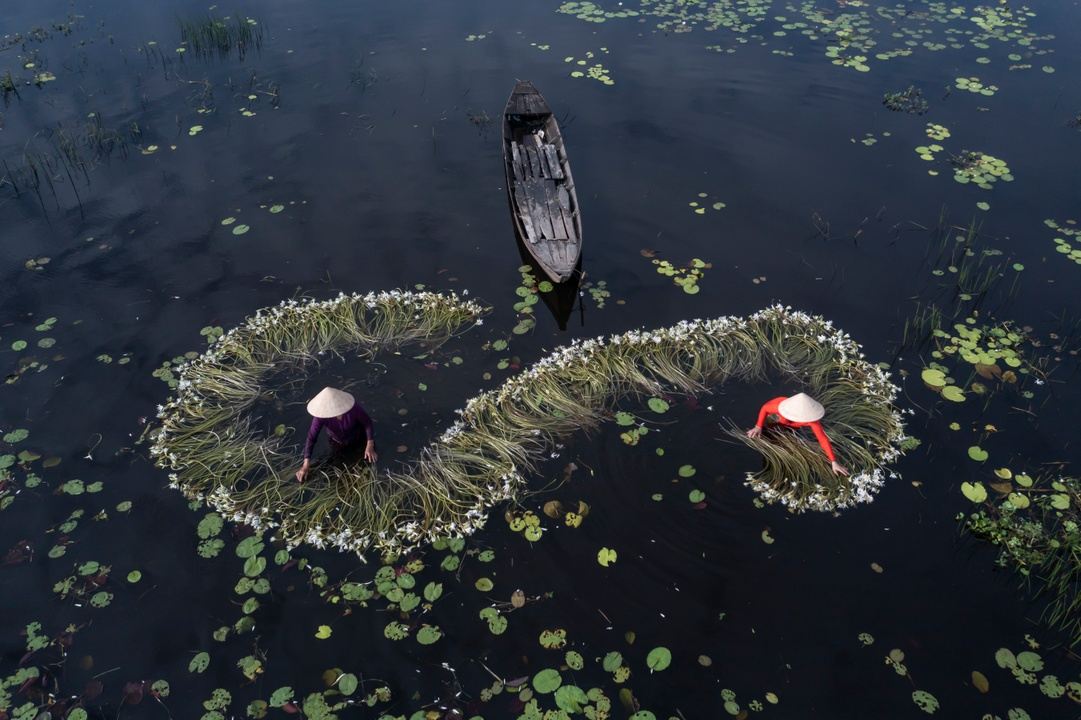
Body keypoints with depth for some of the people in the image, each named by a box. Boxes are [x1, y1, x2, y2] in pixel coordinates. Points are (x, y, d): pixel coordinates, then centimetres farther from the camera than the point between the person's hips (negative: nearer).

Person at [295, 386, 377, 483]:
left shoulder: (352, 406, -40)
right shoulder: (321, 414, -38)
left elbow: (367, 422, -23)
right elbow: (311, 437, -31)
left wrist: (370, 446, -27)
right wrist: (306, 465, -34)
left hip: (356, 438, -1)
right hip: (337, 442, 1)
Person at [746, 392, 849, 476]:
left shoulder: (811, 420, -44)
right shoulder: (779, 406, -46)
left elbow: (823, 439, -42)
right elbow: (765, 408, -24)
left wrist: (834, 462, -43)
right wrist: (758, 427, -29)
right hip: (776, 417, -1)